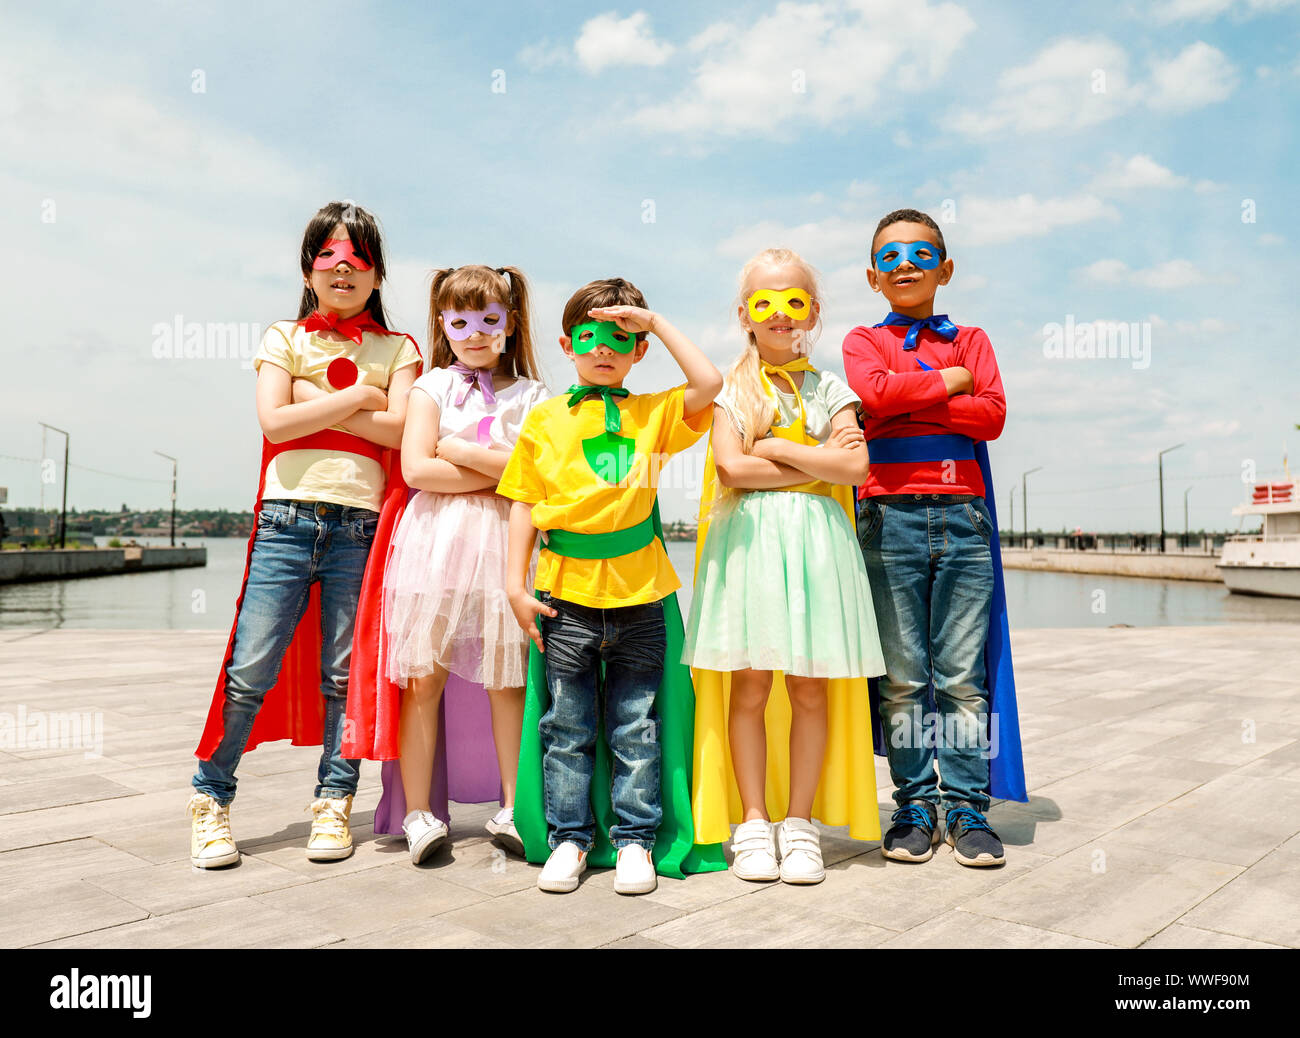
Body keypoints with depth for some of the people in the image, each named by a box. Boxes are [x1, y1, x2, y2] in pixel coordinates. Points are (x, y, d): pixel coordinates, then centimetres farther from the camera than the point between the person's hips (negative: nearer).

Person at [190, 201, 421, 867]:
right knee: (251, 672, -2)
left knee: (343, 674, 5)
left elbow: (400, 429, -5)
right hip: (287, 520, 0)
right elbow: (274, 420, -4)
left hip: (359, 528, 0)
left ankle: (334, 803, 18)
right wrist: (358, 397, -5)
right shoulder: (284, 338, 12)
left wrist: (315, 404, -6)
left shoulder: (396, 349, 12)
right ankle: (210, 798, 16)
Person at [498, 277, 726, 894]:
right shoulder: (546, 420, 6)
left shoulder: (652, 414, 8)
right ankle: (568, 837, 23)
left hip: (640, 595, 1)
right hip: (566, 596, 0)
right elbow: (524, 507, 5)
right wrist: (517, 586, -2)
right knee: (567, 726, 9)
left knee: (637, 727, 9)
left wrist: (655, 322, -2)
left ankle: (635, 840, 21)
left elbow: (709, 383, -8)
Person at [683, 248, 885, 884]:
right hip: (746, 538, -1)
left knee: (809, 687, 3)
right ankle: (753, 822, 13)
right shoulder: (730, 389, 7)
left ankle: (799, 821, 15)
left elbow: (855, 466, -5)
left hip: (814, 539, 1)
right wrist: (816, 460, -6)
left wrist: (775, 448, -5)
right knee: (749, 684, 0)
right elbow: (731, 467, -9)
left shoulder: (829, 389, 11)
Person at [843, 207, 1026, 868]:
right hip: (891, 515, -1)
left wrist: (909, 399, -6)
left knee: (964, 675, 1)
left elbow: (992, 415, 0)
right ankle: (915, 803, 13)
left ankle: (967, 805, 12)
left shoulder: (969, 339, 17)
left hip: (963, 515, 1)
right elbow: (874, 392, -11)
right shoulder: (863, 341, 13)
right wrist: (949, 381, -1)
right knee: (902, 676, 2)